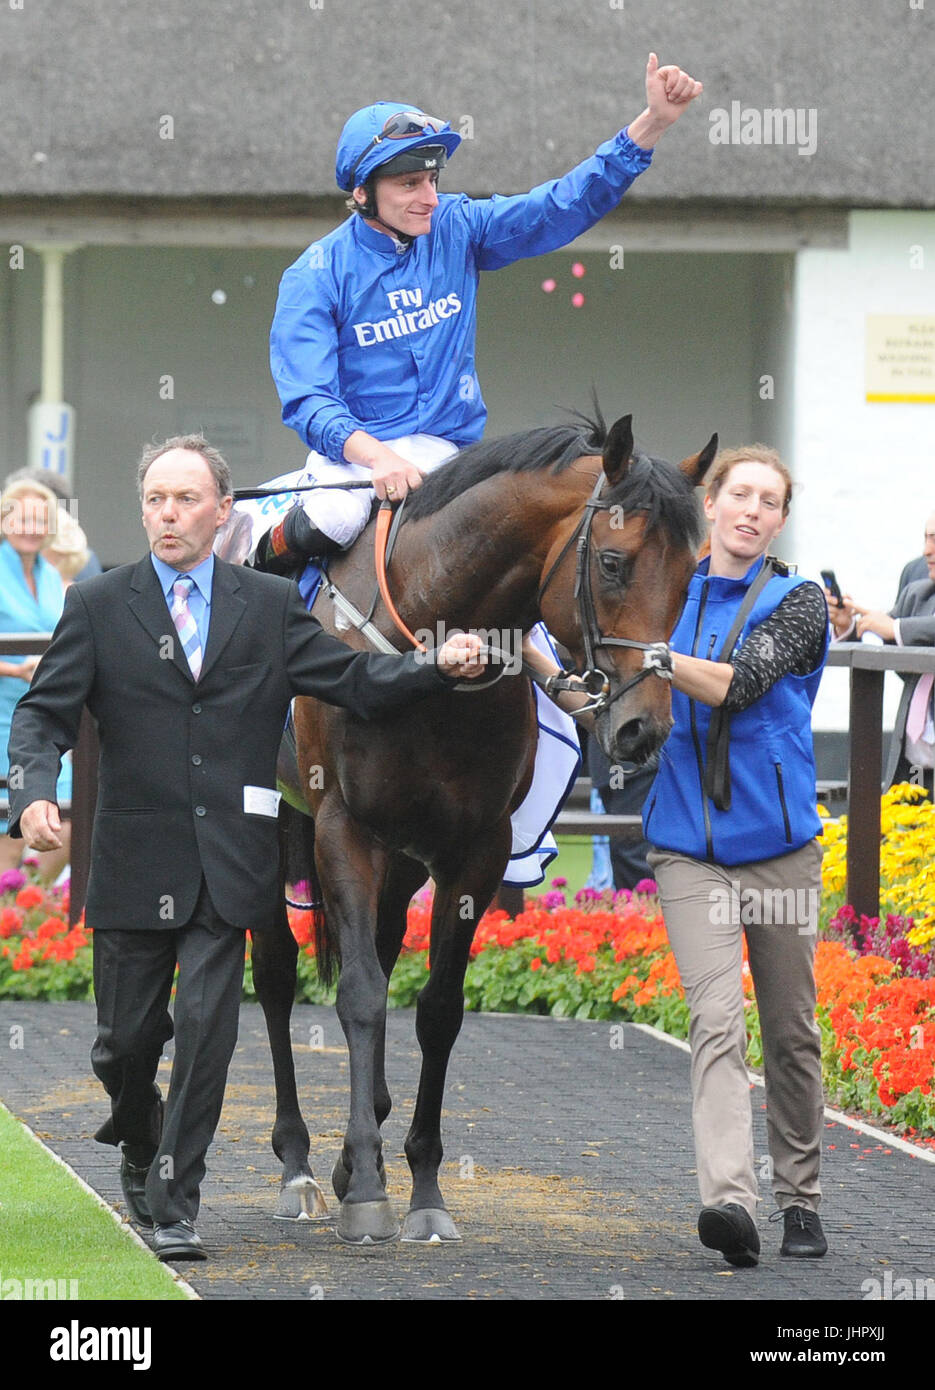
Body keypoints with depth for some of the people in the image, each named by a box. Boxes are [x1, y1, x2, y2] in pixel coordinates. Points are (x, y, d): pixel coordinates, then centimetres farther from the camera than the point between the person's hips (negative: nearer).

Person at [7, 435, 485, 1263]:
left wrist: (440, 667, -13)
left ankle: (175, 1205, -2)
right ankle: (141, 1149, 38)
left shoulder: (271, 607, 8)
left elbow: (355, 682, 5)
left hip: (228, 863, 0)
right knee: (127, 1038, 9)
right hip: (134, 861, 0)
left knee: (208, 1027, -8)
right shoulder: (98, 606, 4)